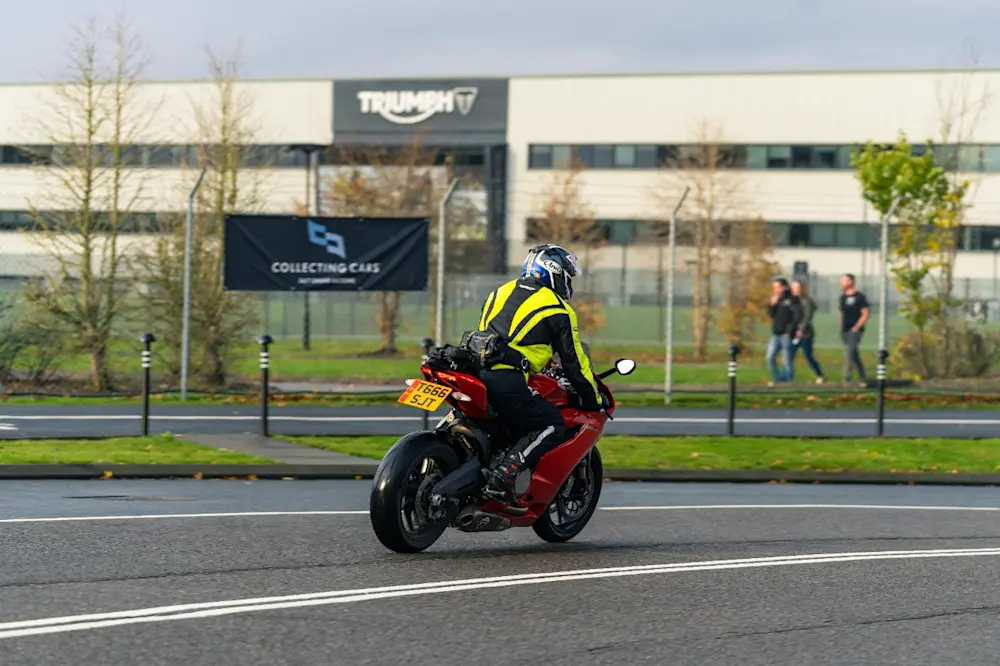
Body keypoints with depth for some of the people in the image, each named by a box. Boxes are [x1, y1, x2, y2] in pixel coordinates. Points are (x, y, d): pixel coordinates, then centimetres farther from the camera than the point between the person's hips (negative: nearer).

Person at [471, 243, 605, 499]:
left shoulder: (500, 292, 24)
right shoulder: (559, 311, 5)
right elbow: (574, 361, 7)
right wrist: (594, 399, 21)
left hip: (473, 369, 7)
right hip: (507, 382, -7)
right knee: (553, 428, 3)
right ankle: (505, 474, -16)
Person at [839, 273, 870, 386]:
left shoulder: (860, 297, -8)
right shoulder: (843, 297, 14)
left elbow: (866, 313, -11)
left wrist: (856, 327, -15)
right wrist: (841, 328, 13)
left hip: (855, 330, -7)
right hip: (845, 331, 7)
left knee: (849, 352, -19)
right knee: (854, 355, 10)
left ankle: (847, 376, -25)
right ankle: (862, 378, 17)